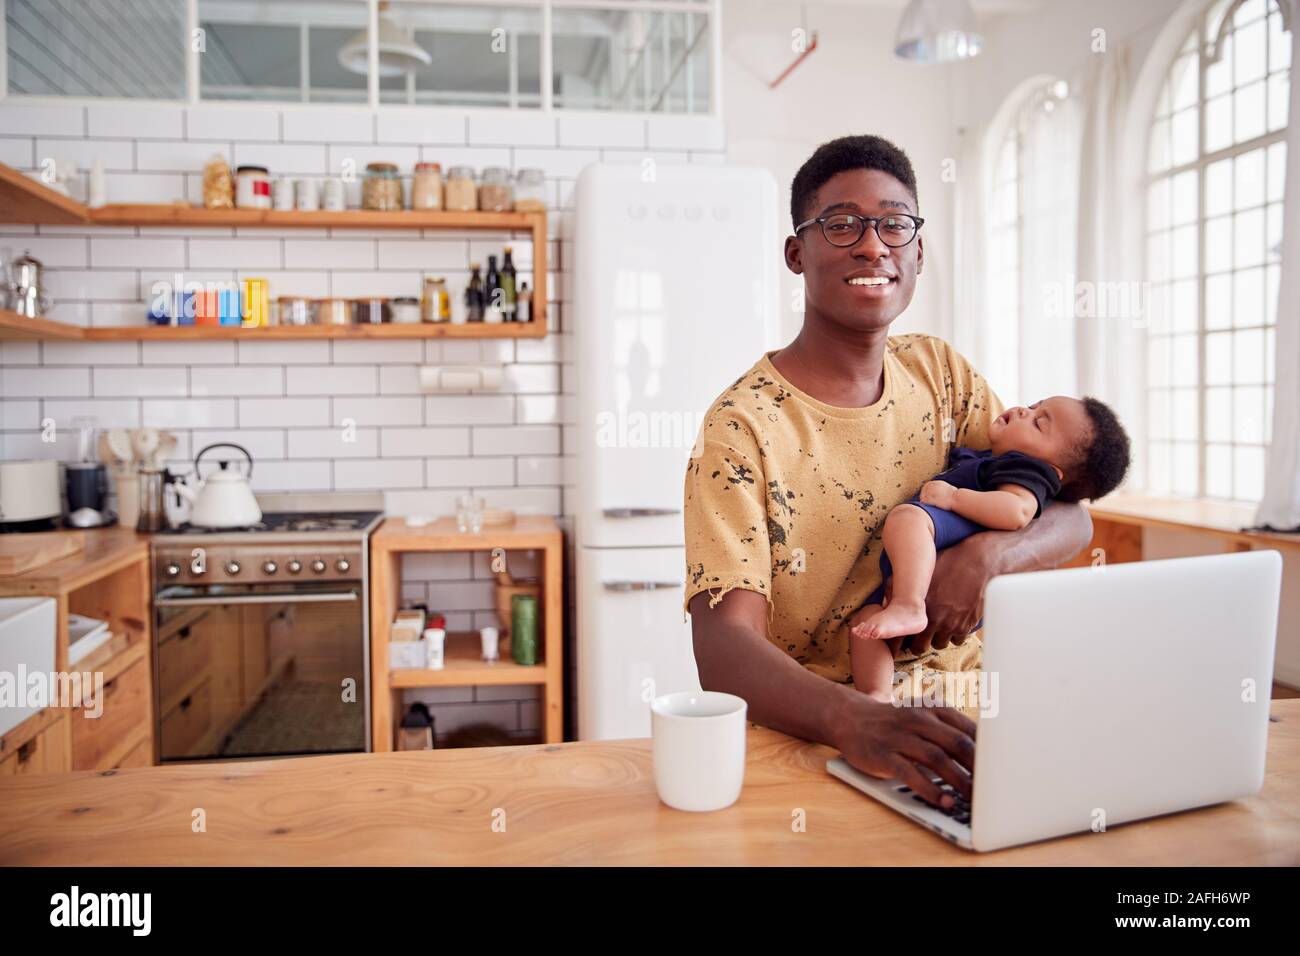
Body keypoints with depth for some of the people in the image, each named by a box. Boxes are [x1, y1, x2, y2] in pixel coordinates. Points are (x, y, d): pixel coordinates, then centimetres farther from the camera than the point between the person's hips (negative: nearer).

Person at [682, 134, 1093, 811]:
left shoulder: (938, 371, 8)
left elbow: (1069, 520, 9)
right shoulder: (744, 426, -12)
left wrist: (987, 556, -14)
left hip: (958, 706, 5)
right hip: (815, 734, -4)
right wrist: (855, 719, -40)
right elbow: (722, 646, -21)